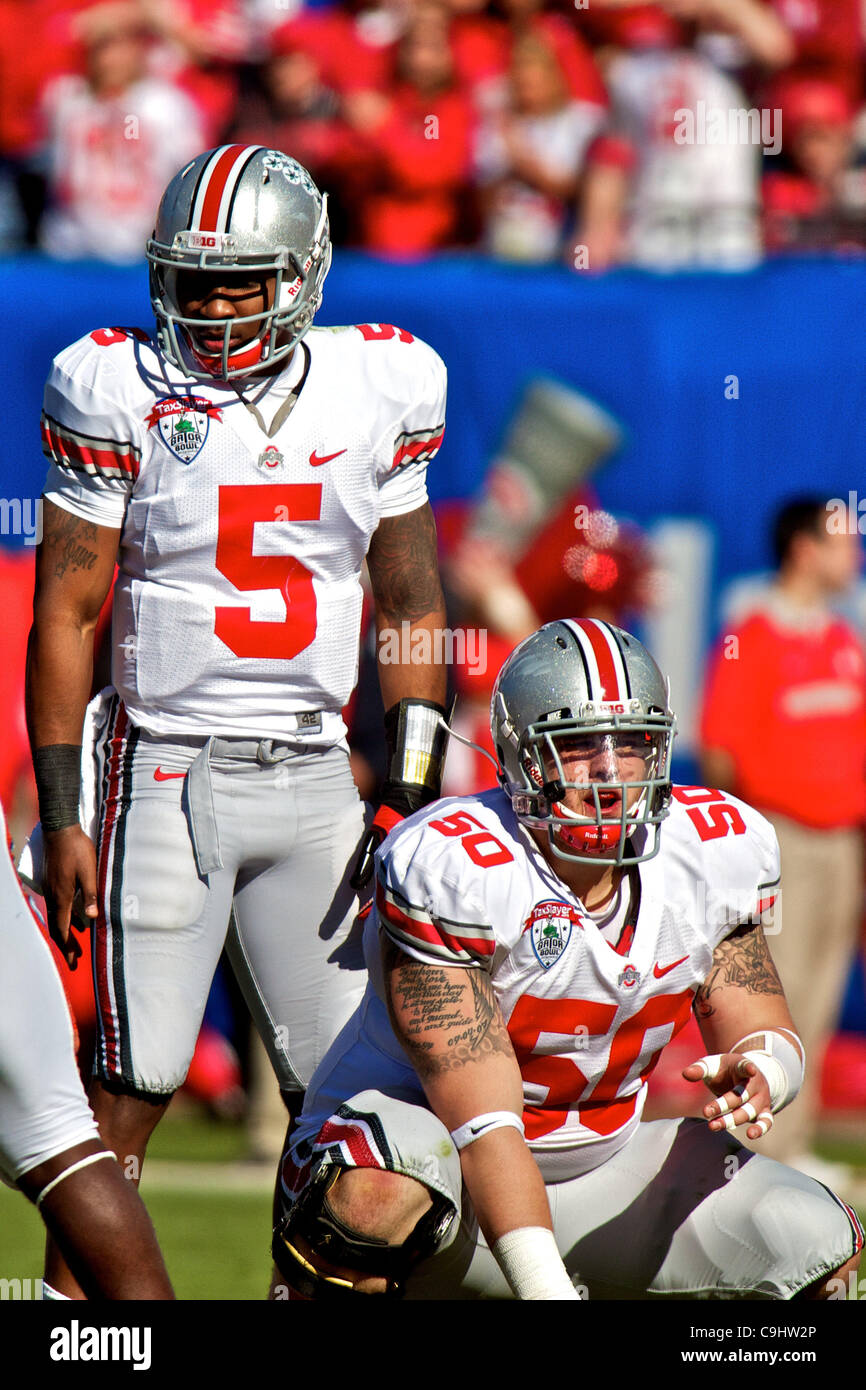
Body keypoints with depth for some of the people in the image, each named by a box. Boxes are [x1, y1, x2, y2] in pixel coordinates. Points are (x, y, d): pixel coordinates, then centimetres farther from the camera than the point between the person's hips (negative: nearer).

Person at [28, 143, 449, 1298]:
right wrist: (65, 818, -7)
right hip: (167, 770, -3)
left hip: (311, 779, 3)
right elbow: (63, 616, -3)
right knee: (136, 1079, -7)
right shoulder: (123, 398, -5)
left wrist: (411, 798, 3)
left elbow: (412, 610, 11)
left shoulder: (375, 391, 4)